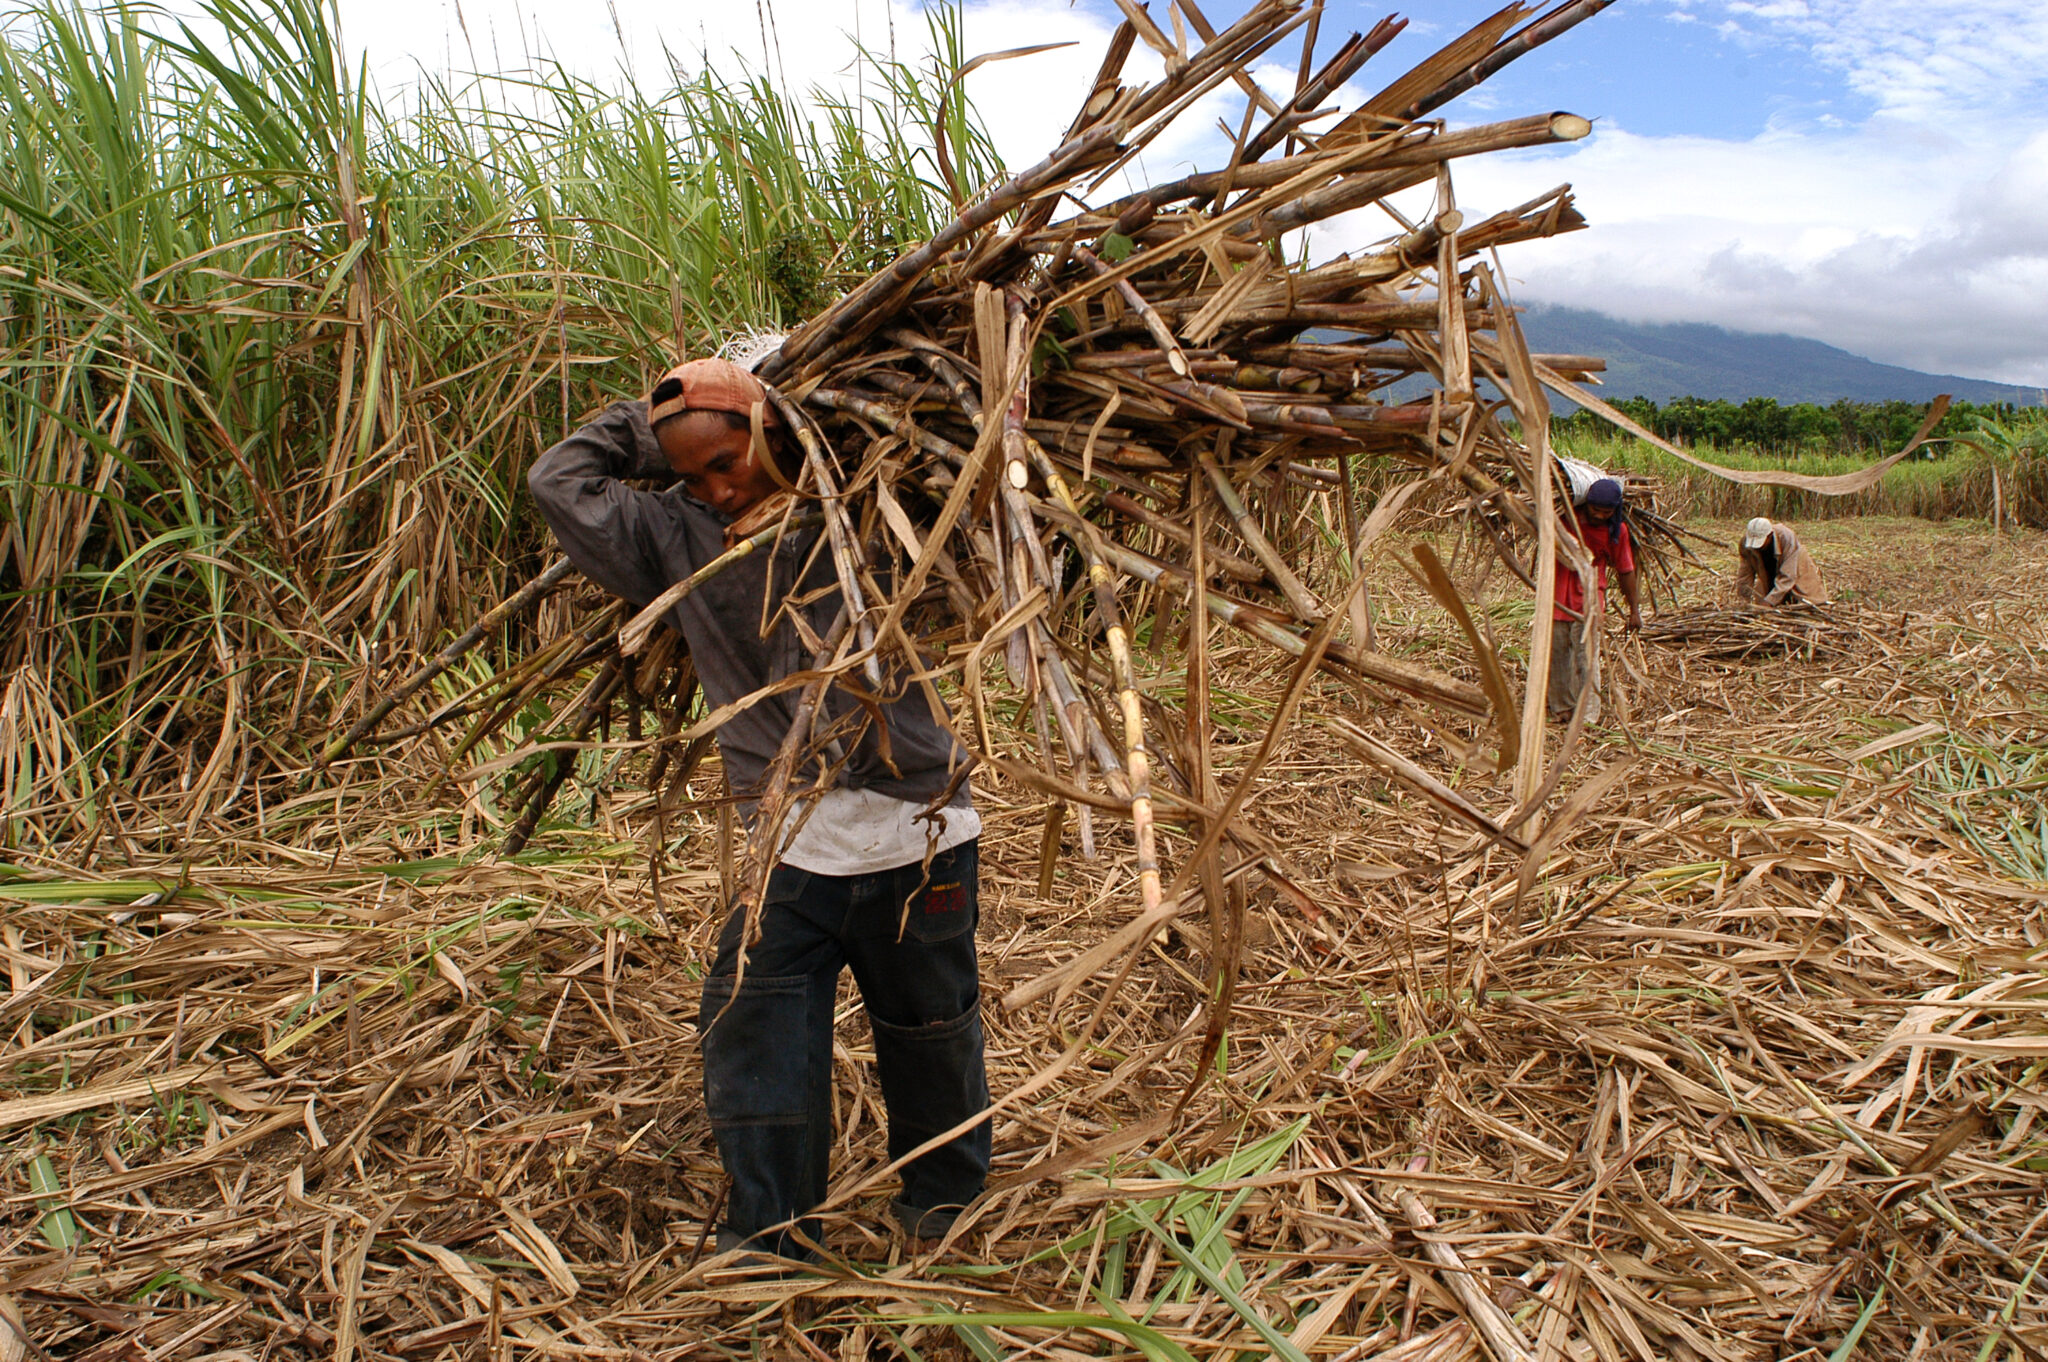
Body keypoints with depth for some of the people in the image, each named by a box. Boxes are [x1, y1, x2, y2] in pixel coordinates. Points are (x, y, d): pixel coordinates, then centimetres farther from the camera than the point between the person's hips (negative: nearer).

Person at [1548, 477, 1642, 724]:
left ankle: (1588, 713, -9)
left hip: (1588, 597, -2)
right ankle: (1561, 707, 19)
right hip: (1558, 594, 2)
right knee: (1557, 653, 6)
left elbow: (1625, 571, 4)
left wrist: (1634, 609, 6)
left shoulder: (1617, 530, -4)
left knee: (1585, 654, -11)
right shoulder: (1568, 517, -3)